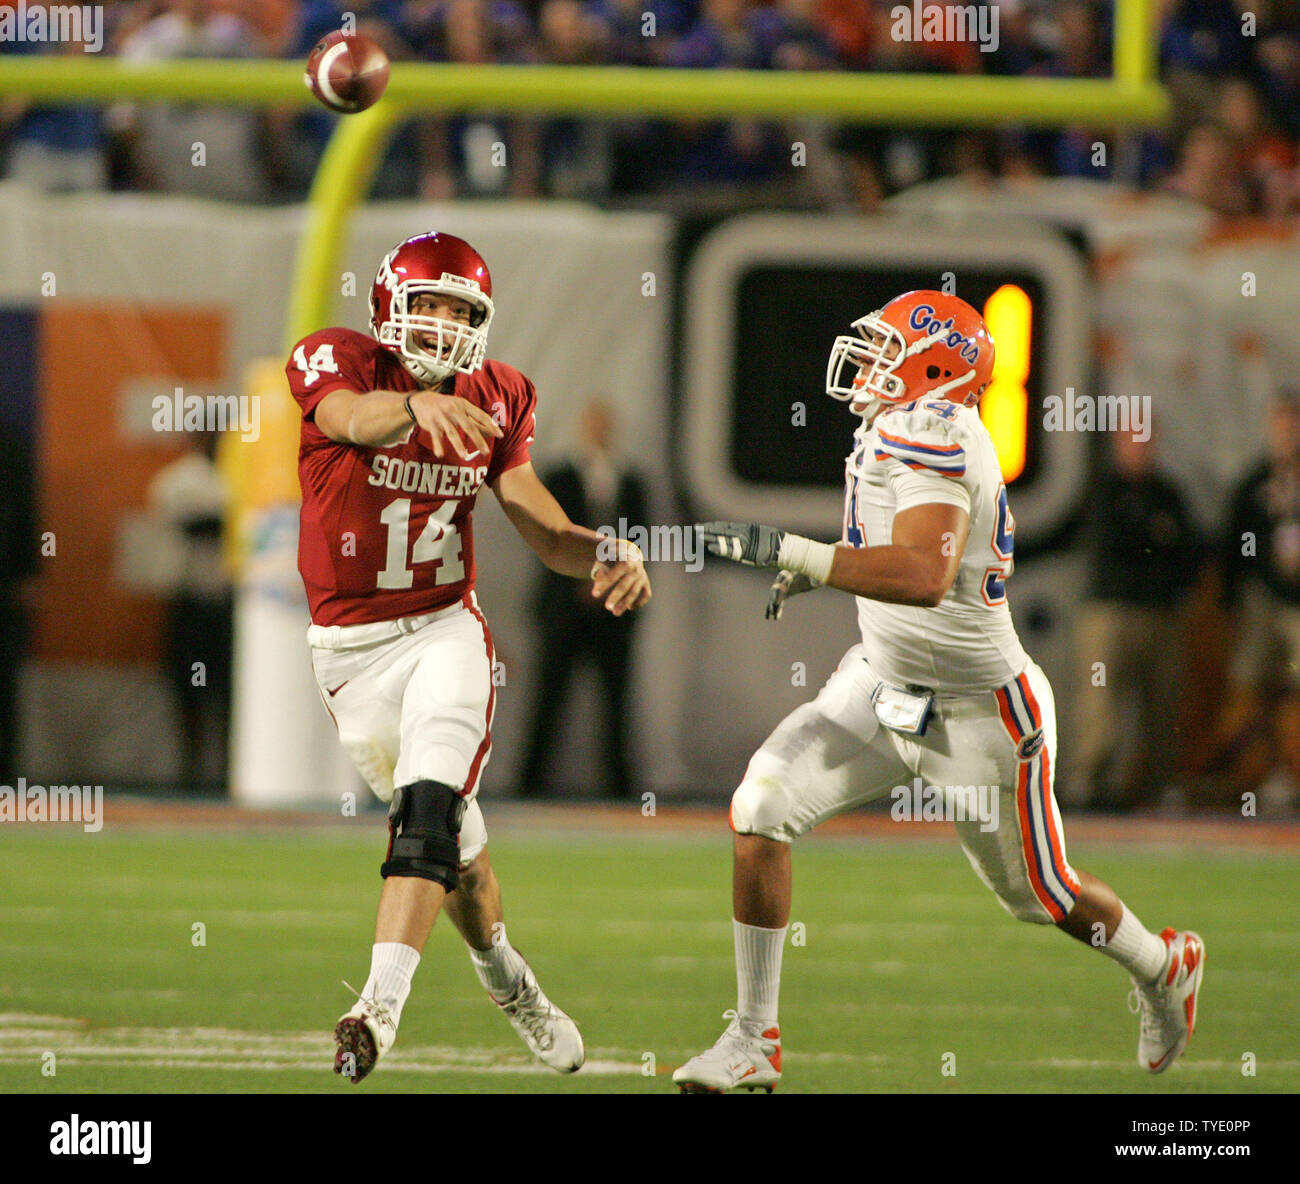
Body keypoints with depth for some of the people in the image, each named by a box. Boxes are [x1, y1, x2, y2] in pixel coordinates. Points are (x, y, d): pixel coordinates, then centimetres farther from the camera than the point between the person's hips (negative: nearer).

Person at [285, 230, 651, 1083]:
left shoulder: (495, 402, 0)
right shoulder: (337, 363, -11)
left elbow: (549, 533, 2)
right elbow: (356, 419, -36)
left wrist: (608, 557, -21)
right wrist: (420, 405, -59)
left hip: (447, 630, 1)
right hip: (353, 648, -1)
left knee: (431, 810, -22)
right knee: (451, 836, 12)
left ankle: (382, 1005, -31)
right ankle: (505, 976, 37)